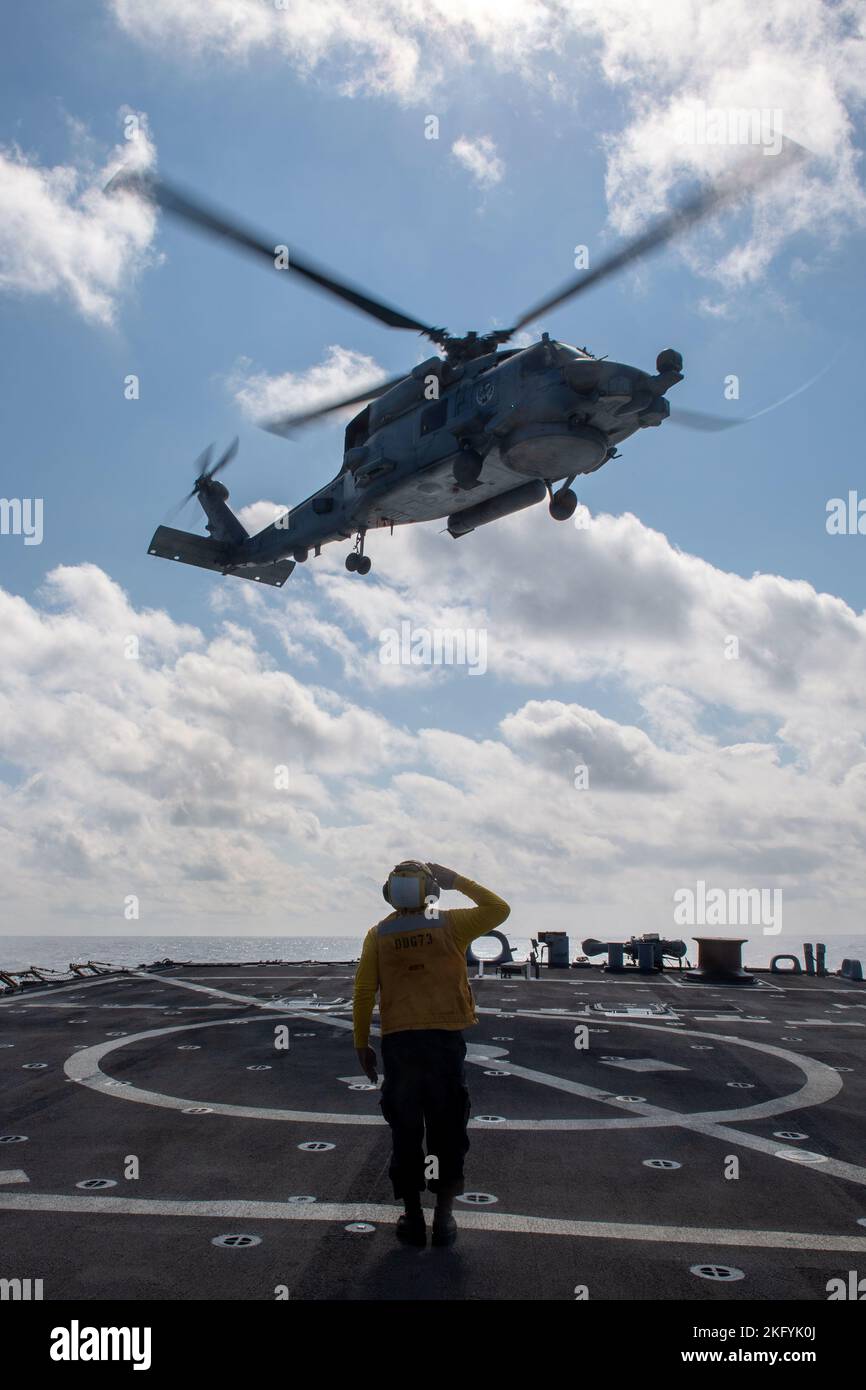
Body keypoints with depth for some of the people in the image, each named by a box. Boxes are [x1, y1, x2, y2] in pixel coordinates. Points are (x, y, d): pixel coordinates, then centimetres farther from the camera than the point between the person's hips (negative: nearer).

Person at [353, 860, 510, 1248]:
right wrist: (457, 880, 9)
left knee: (405, 1132, 10)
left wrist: (361, 1044, 8)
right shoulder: (451, 925, -1)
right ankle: (444, 1218, 13)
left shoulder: (378, 934, 2)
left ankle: (413, 1219, 15)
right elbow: (499, 909, 9)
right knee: (448, 1131, 10)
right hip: (445, 1040, -1)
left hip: (398, 1042, 1)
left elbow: (363, 992, 0)